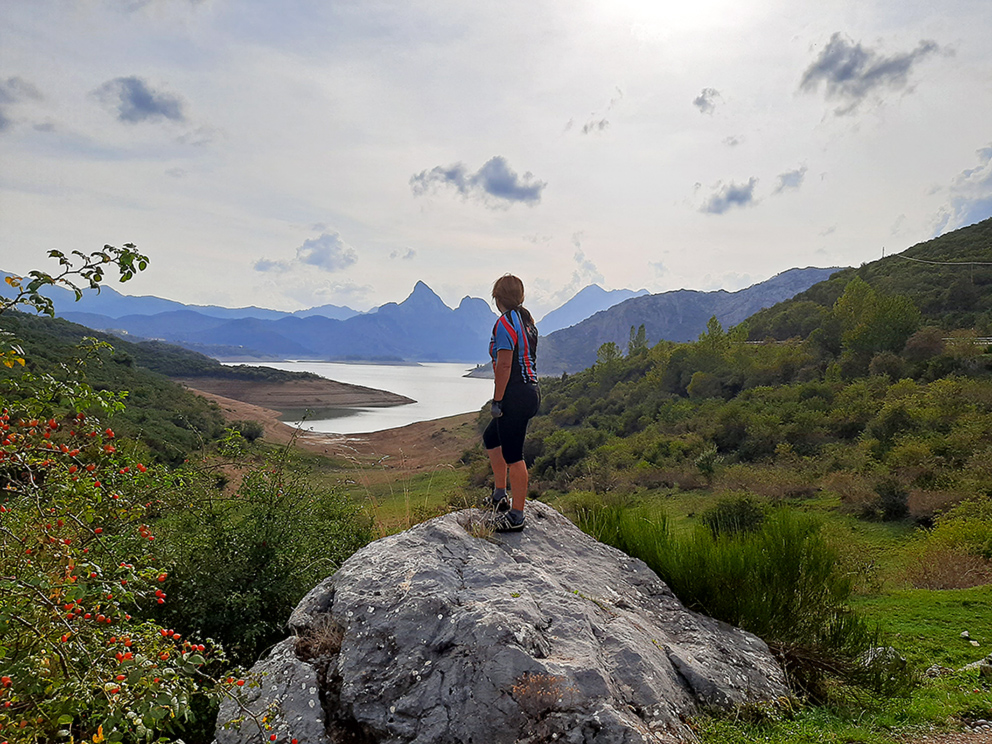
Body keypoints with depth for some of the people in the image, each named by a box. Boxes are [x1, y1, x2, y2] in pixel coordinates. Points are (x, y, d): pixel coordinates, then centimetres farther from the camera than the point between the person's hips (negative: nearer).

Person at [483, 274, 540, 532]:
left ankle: (516, 516, 5)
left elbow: (504, 365, -19)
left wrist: (496, 401, -14)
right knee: (491, 437, 24)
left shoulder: (505, 322, -13)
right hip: (531, 392, 10)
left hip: (515, 395, -10)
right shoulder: (527, 320, 14)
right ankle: (500, 495, 30)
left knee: (513, 455, -3)